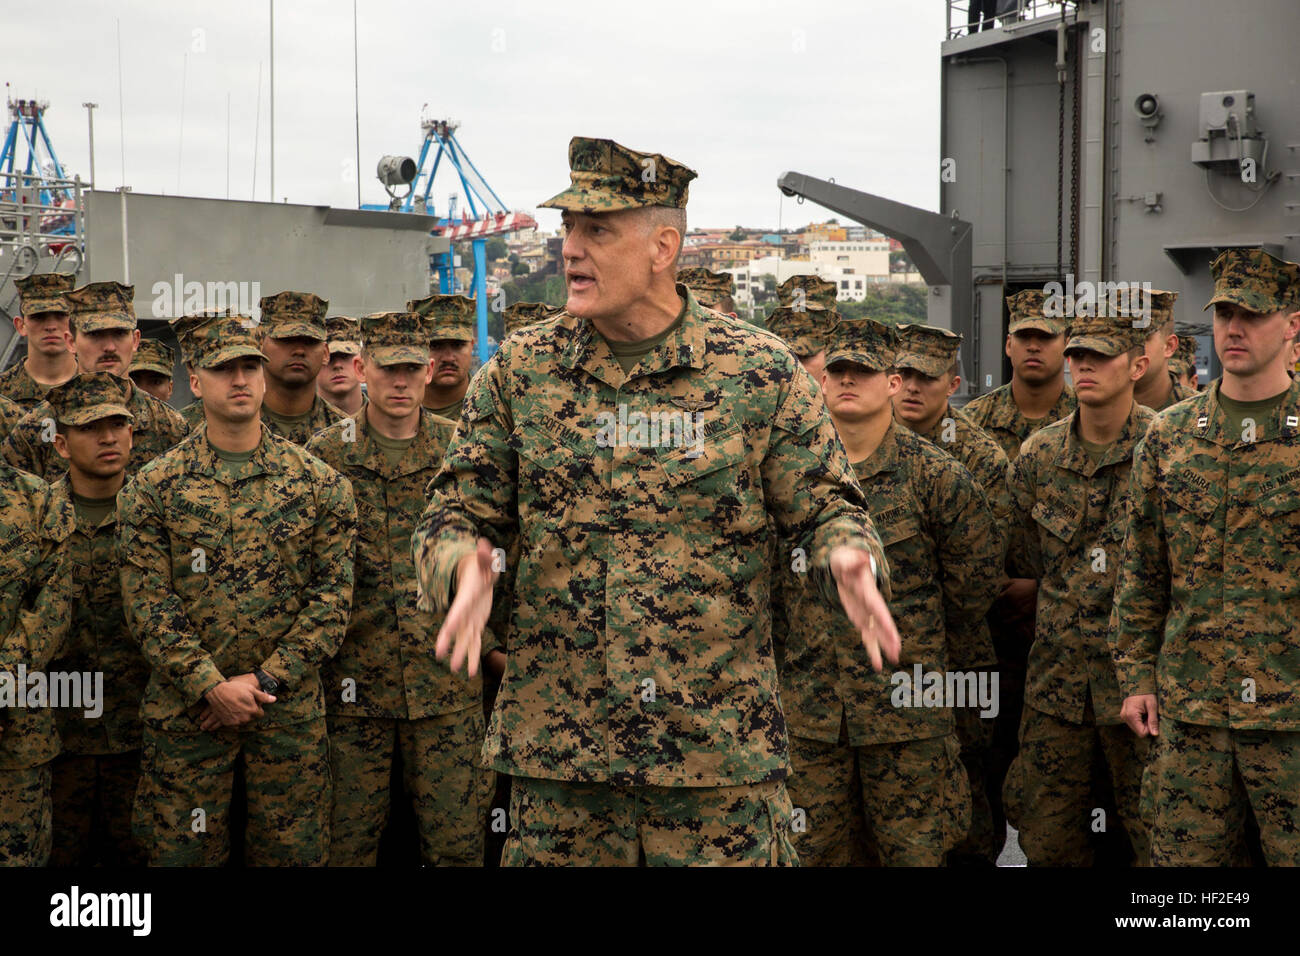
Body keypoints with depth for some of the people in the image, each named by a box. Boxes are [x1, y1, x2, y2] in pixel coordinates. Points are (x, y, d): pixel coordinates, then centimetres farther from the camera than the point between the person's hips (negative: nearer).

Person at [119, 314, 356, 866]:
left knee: (293, 851, 7)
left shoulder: (319, 483, 2)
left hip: (292, 711, 1)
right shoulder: (152, 488, 0)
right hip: (185, 710, 0)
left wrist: (265, 680, -10)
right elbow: (148, 605, -5)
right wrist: (212, 688, -14)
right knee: (182, 852, 7)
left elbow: (333, 597, -2)